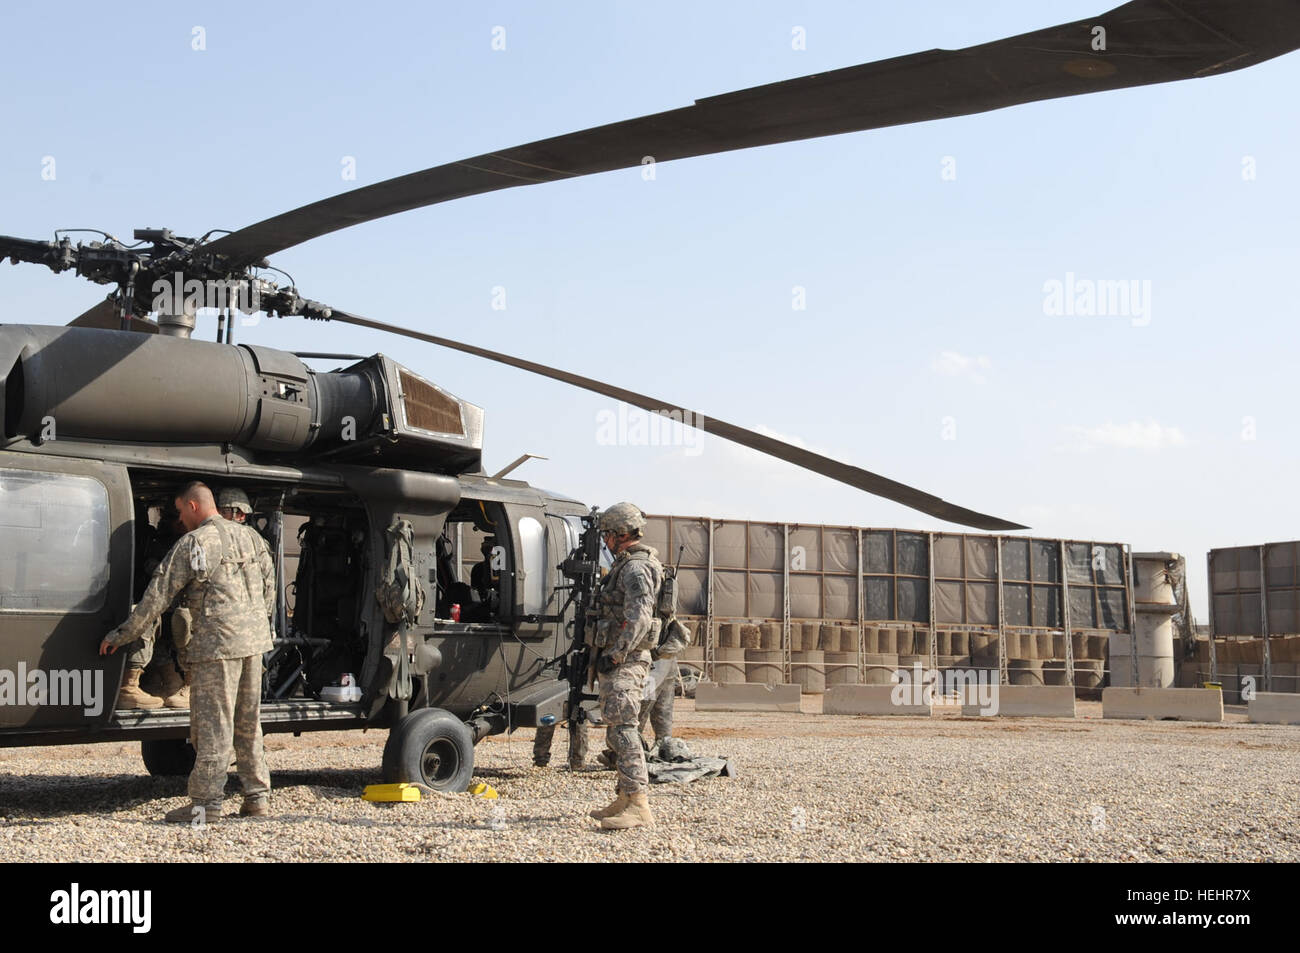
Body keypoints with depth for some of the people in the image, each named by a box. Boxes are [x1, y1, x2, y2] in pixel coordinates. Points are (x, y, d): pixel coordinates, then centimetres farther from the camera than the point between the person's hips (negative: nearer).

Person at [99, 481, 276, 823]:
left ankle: (205, 804, -1)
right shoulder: (250, 537, 14)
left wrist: (122, 635, 5)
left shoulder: (193, 543, -6)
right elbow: (269, 586, 18)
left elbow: (158, 596, -4)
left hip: (218, 641, -7)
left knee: (211, 724, -3)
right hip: (255, 640, 7)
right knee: (248, 723, 14)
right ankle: (258, 797, 15)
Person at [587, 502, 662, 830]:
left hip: (625, 660, -11)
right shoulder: (626, 566, 20)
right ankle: (625, 798, 21)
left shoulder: (636, 568, -14)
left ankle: (638, 805, -21)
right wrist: (607, 654, 24)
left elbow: (639, 619, -23)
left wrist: (614, 655, -22)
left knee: (622, 728, -17)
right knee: (617, 731, 15)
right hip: (619, 659, 11)